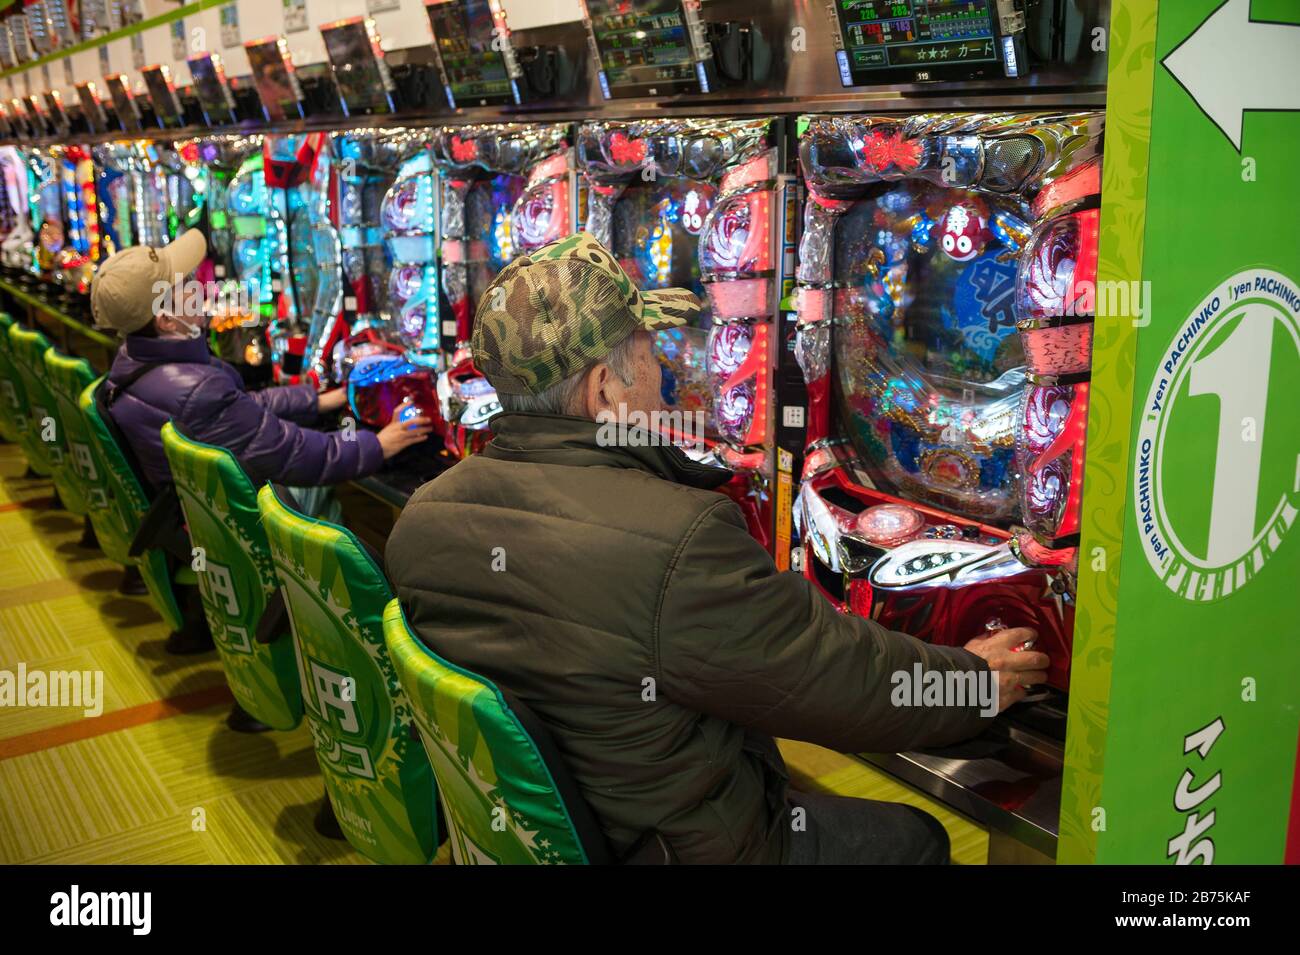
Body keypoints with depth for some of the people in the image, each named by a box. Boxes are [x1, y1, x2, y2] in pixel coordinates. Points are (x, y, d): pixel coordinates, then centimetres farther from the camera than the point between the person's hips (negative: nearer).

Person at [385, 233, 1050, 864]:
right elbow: (856, 688, -23)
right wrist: (976, 681, -3)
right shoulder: (678, 544, -34)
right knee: (915, 838, 15)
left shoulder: (422, 520, -10)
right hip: (680, 846, -7)